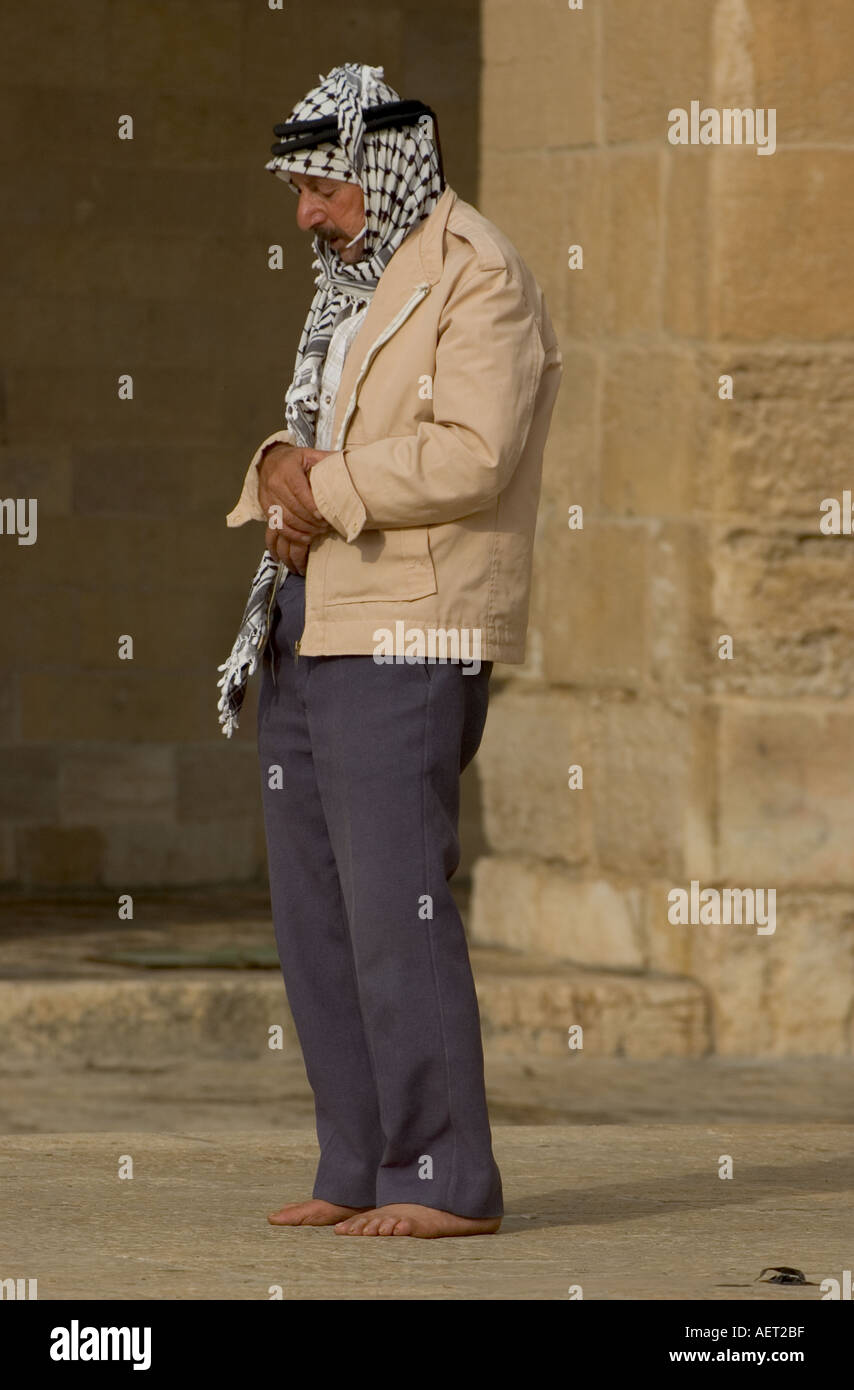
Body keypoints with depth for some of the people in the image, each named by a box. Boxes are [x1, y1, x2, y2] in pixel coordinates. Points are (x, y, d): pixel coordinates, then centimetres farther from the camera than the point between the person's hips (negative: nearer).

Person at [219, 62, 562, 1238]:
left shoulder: (477, 276, -9)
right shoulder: (355, 286, 21)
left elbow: (472, 456, -20)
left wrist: (328, 491, -13)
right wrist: (284, 474, -2)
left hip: (406, 635, -9)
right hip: (309, 632, 9)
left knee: (395, 903, -12)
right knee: (314, 913, 8)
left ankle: (448, 1183, -10)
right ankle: (361, 1172, 13)